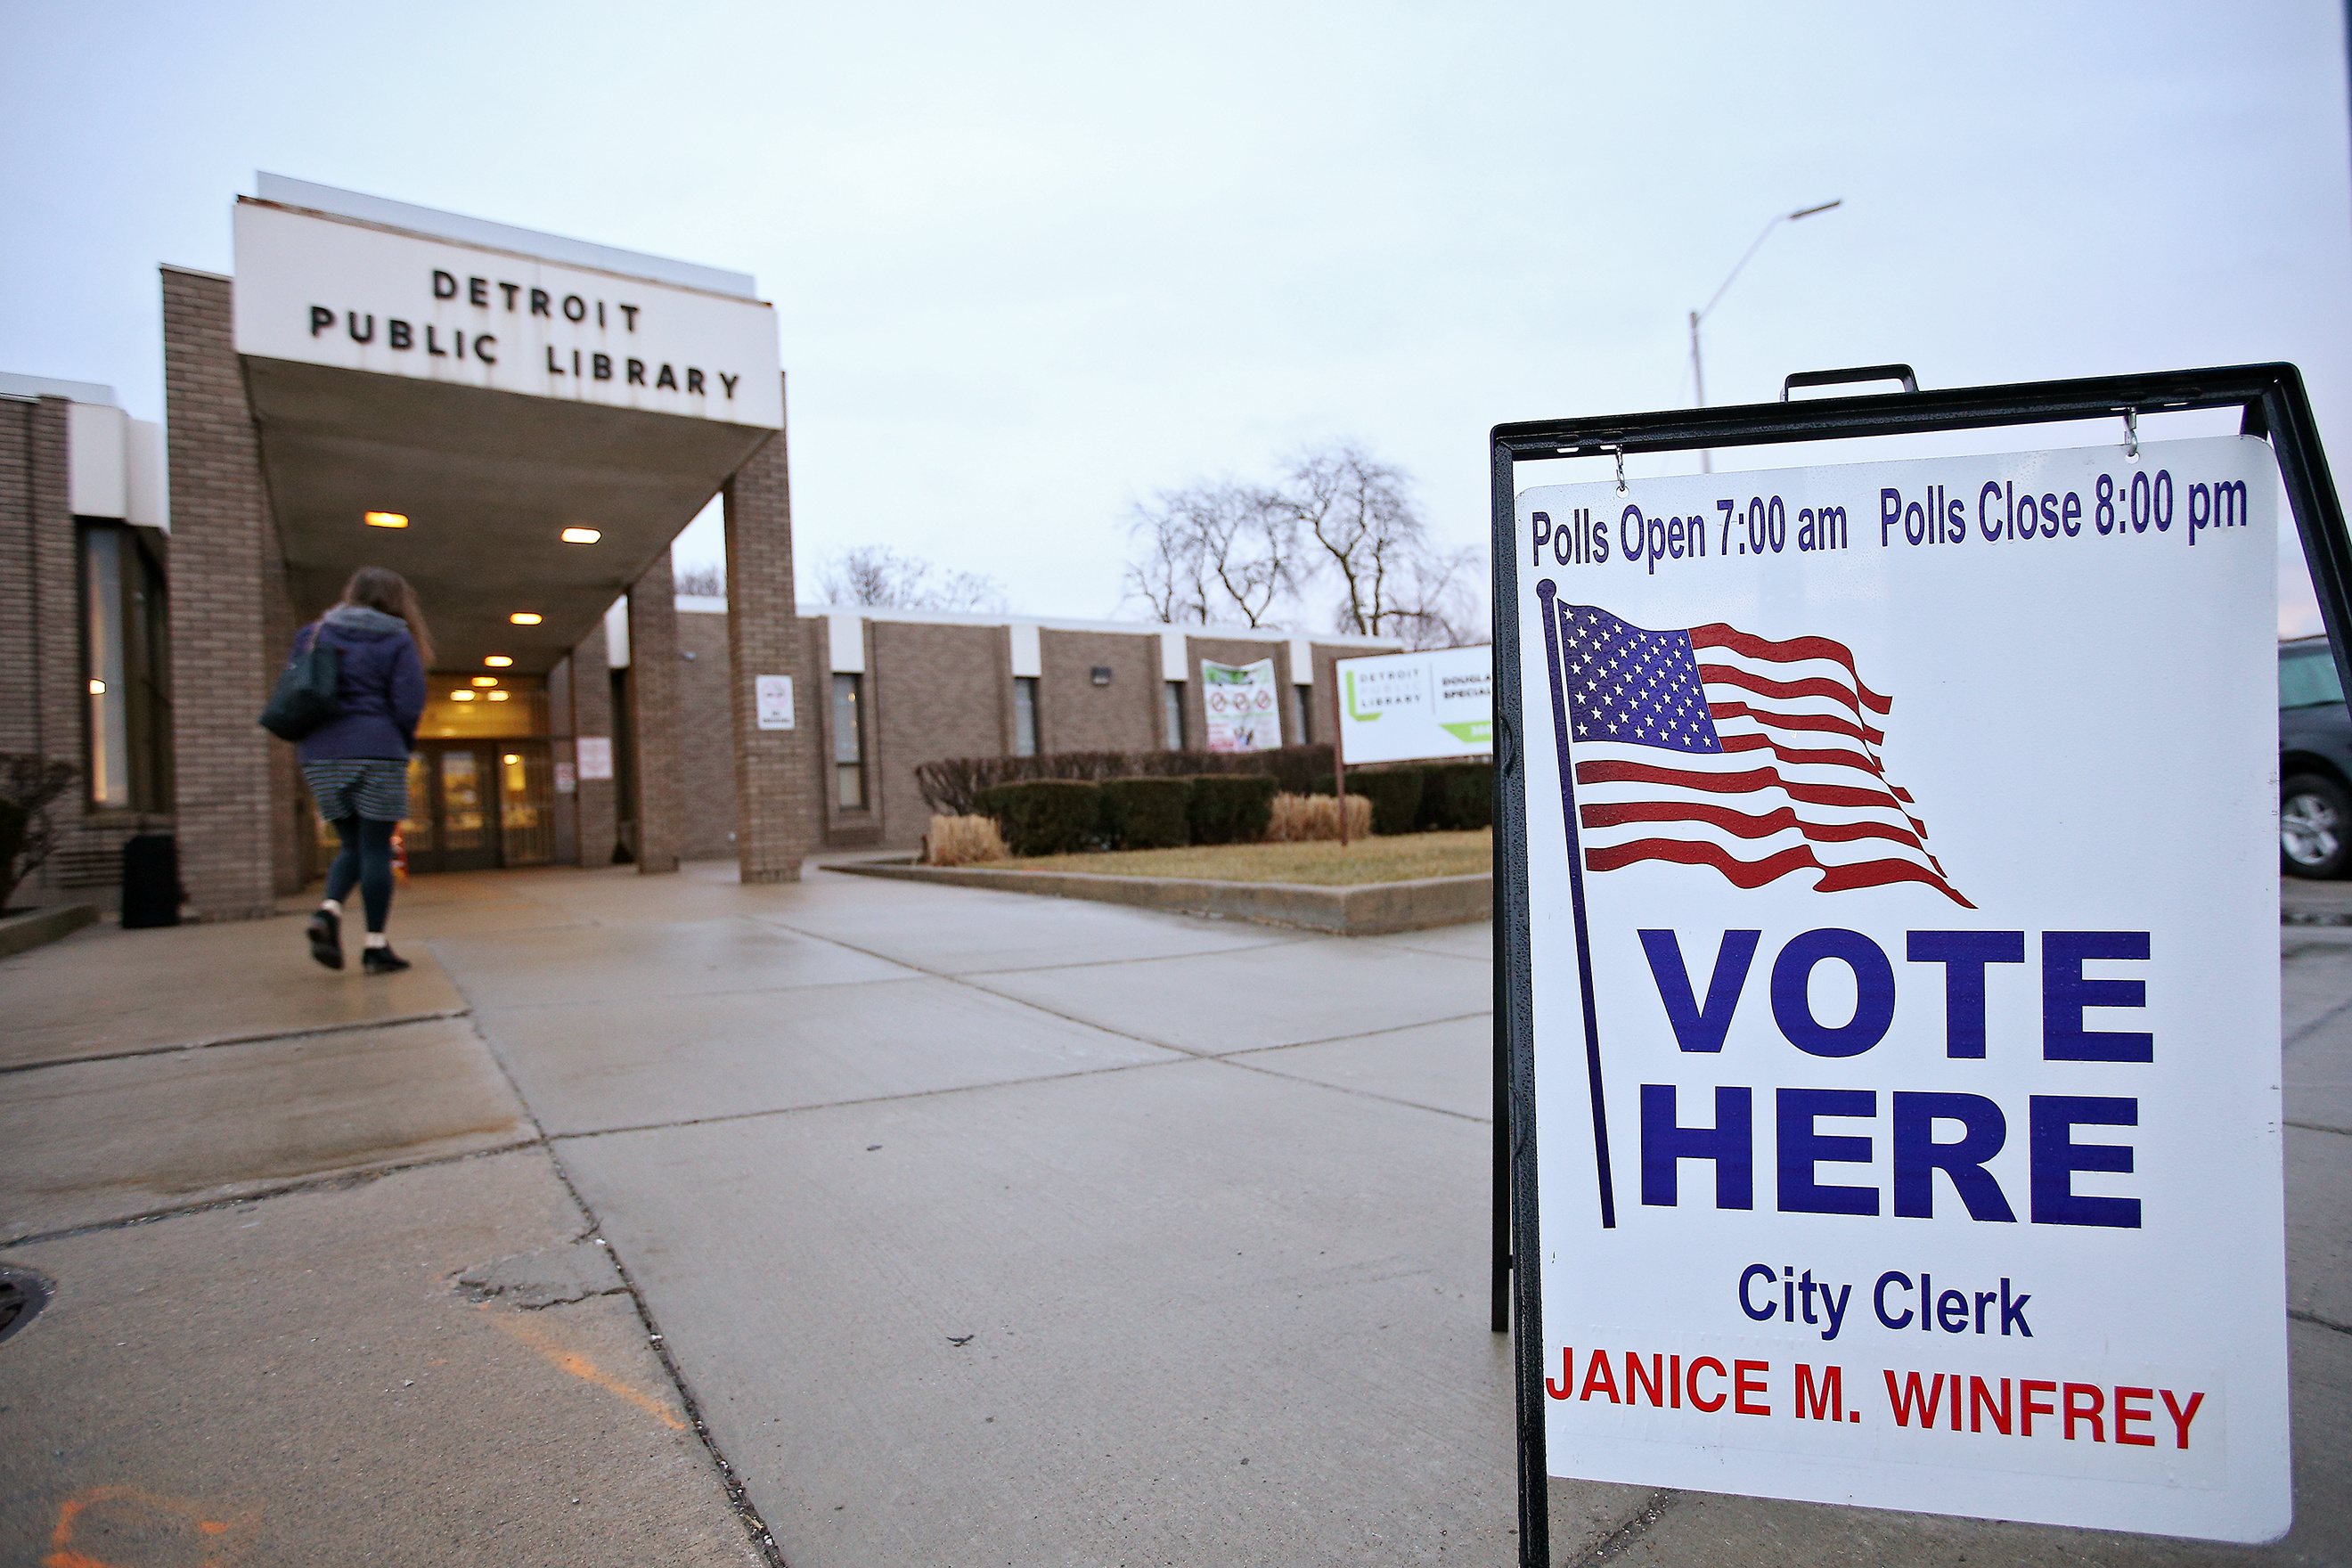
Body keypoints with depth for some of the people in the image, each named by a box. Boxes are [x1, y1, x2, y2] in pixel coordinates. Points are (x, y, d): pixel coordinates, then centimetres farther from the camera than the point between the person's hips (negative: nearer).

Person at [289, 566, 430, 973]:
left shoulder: (313, 633, 11)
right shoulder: (397, 641, -2)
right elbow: (409, 707, -7)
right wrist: (402, 745, 9)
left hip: (320, 757, 5)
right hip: (376, 755, -4)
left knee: (353, 846, 16)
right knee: (376, 849, 0)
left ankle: (327, 912, -8)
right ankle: (376, 946, 3)